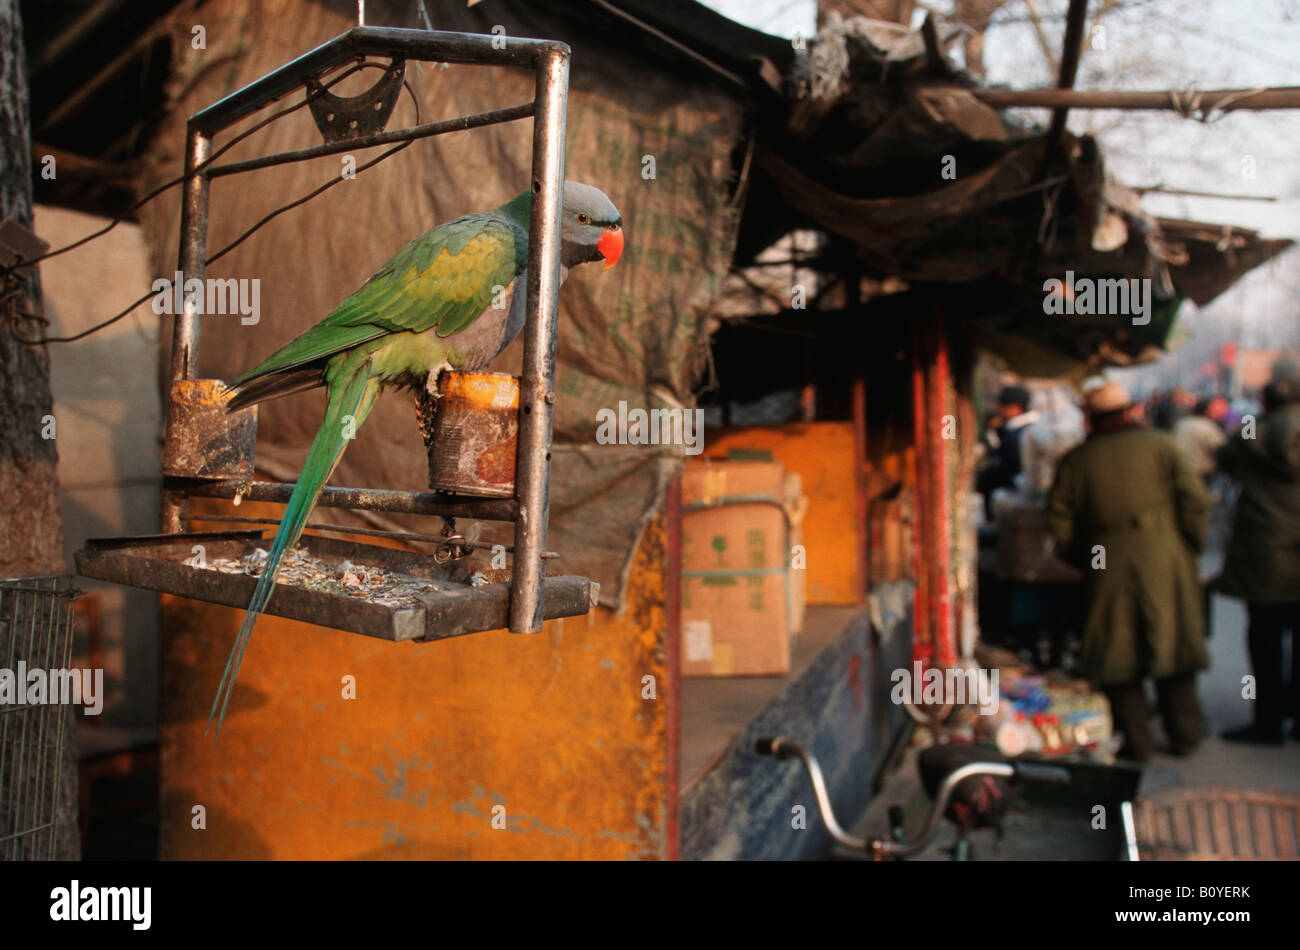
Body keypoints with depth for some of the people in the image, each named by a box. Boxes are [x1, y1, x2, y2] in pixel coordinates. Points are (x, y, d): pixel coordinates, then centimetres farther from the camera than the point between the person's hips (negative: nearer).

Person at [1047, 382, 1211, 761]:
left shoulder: (1075, 460, 4)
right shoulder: (1160, 445, 2)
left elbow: (1059, 523, 2)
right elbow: (1194, 501, -4)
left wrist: (1084, 560, 13)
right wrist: (1191, 549, 7)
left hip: (1107, 570, 0)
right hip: (1164, 561, 0)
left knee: (1117, 657, 8)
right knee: (1172, 645, 13)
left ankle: (1136, 741, 12)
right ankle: (1184, 734, 24)